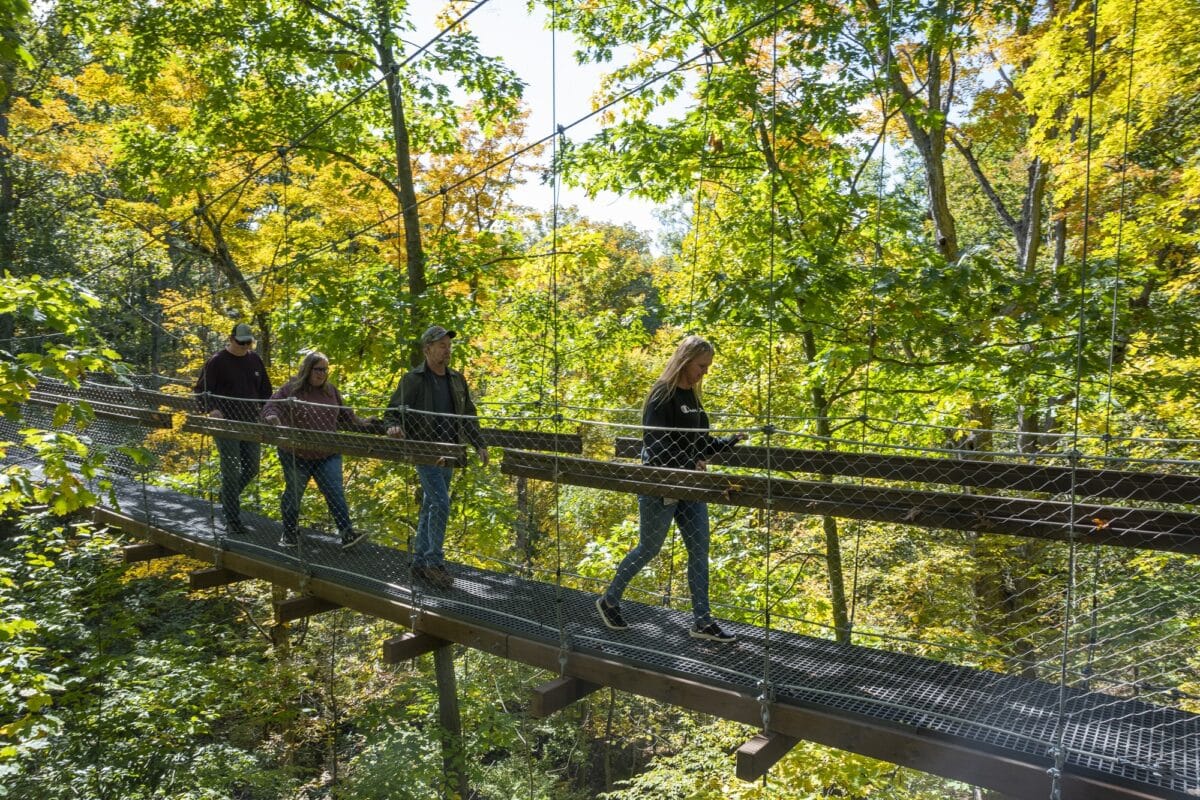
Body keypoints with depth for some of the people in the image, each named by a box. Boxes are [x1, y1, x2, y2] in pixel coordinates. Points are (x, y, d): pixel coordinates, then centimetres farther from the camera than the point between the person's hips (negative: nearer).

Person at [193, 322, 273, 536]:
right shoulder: (216, 362, -8)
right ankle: (232, 521, 4)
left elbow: (265, 389, 17)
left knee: (252, 468, 11)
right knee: (231, 472, -4)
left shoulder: (255, 359, 8)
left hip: (250, 423, 6)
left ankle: (229, 497, 38)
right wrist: (210, 409, -22)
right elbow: (200, 390, -6)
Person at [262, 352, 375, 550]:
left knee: (335, 492, -5)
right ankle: (290, 534, 30)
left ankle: (347, 534, -5)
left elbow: (345, 417, 16)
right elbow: (270, 407, -6)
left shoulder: (331, 391, 9)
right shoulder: (291, 389, -5)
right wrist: (272, 417, -28)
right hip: (296, 455, -2)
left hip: (328, 455, 2)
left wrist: (364, 424, 6)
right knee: (293, 493, 12)